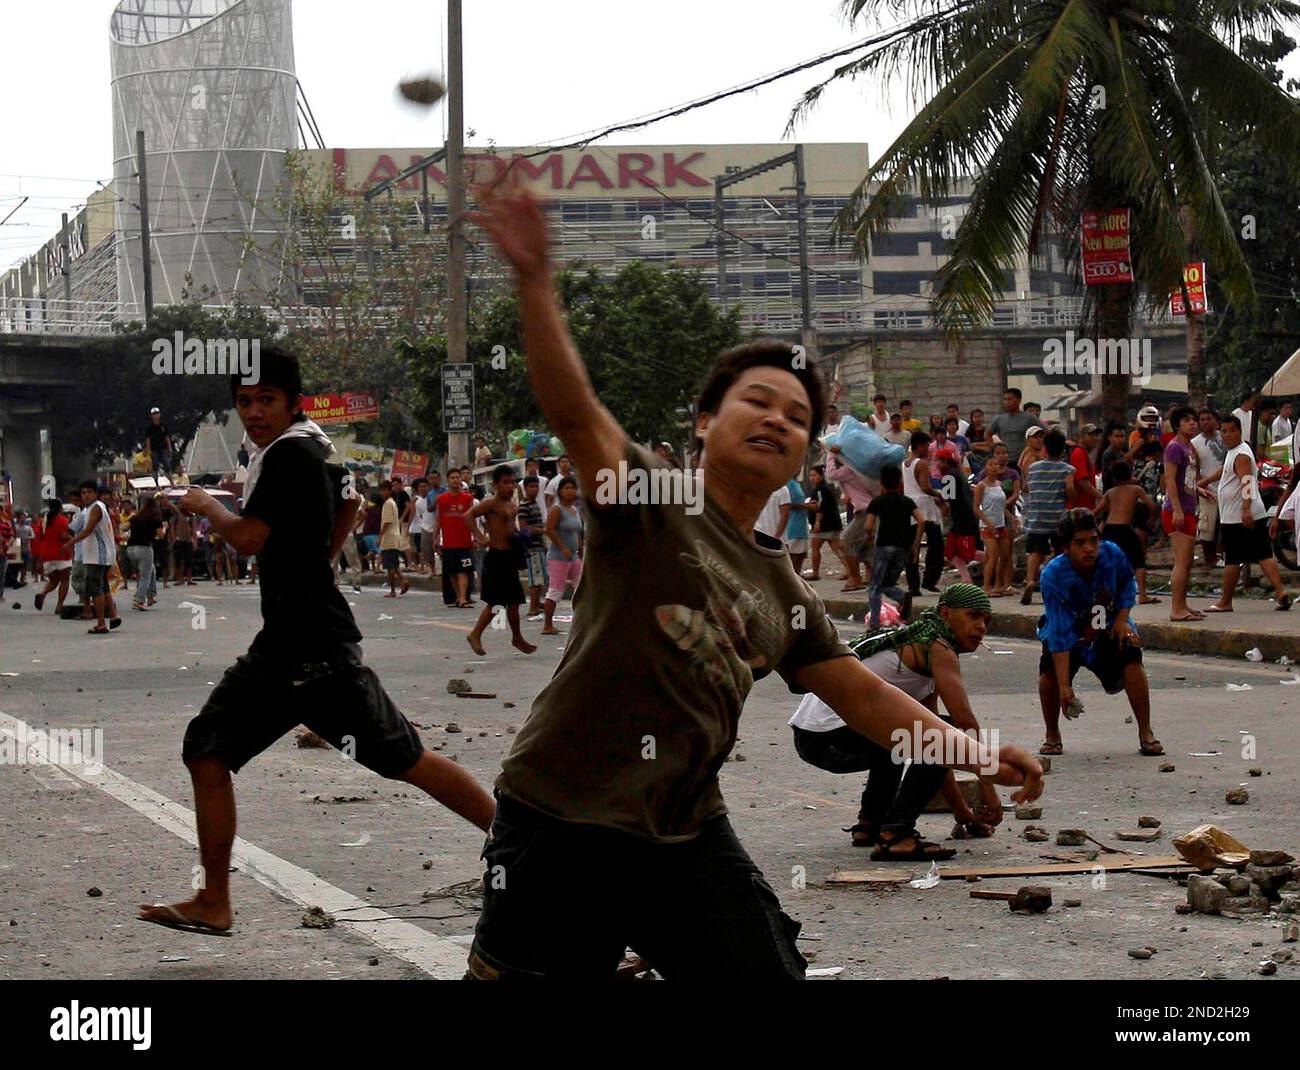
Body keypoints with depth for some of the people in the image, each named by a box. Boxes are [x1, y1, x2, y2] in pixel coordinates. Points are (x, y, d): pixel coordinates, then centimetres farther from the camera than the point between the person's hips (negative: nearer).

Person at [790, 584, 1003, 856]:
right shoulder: (938, 648, -3)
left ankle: (869, 824, 28)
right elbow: (966, 723, -12)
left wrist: (962, 812, 27)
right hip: (831, 735, -11)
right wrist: (988, 789, -4)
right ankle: (894, 836, -20)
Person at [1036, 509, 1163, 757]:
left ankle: (1146, 734, -9)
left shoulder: (1112, 554, -23)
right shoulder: (1053, 576, -30)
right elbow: (1060, 634, -32)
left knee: (1131, 658, -23)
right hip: (1069, 632, -2)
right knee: (1050, 670, -26)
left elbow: (1128, 582, 3)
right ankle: (1052, 736, -2)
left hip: (1108, 629, 2)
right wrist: (1064, 687, -35)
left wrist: (1122, 619, -12)